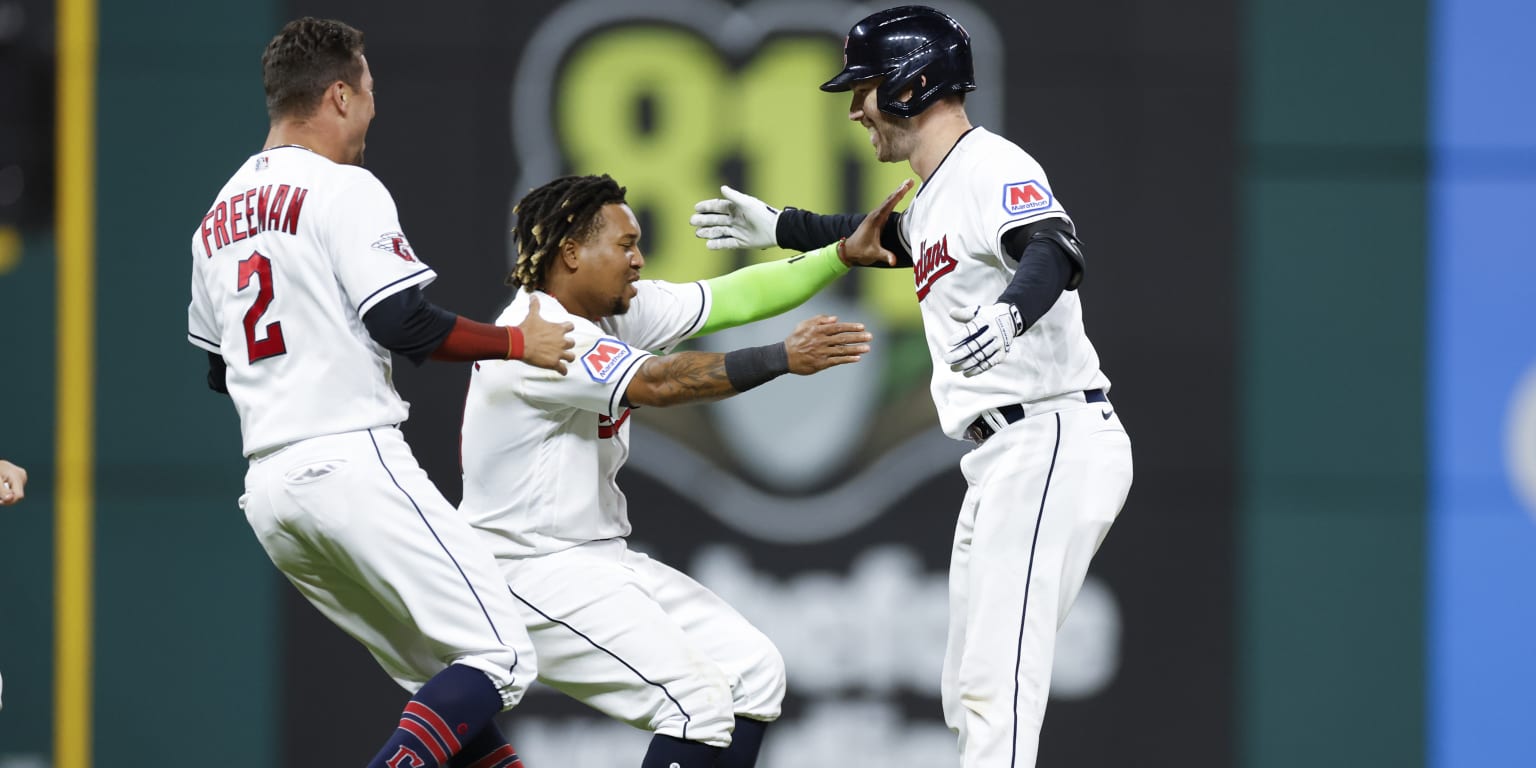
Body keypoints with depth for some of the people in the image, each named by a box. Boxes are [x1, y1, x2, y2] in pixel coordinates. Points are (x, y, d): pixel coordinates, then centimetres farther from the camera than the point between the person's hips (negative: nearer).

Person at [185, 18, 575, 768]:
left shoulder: (217, 218, 18)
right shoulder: (343, 190, -6)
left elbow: (217, 371, 24)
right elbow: (405, 324, -14)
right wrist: (517, 343, 0)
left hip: (268, 491, 8)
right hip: (352, 465, -8)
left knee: (446, 679, 13)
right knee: (499, 656, -9)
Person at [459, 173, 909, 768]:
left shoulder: (619, 310, 7)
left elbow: (732, 298, 7)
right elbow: (659, 384, -31)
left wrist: (845, 254, -2)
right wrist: (783, 359, -34)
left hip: (603, 560, 10)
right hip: (532, 574, -10)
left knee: (754, 672, 7)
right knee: (699, 699, -20)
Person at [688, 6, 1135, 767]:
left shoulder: (993, 167, -11)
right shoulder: (937, 195, 20)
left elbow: (1055, 250, -31)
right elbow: (890, 238, 44)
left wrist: (1010, 311, -51)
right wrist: (776, 228, 46)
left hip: (1052, 442, -11)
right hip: (999, 466, 11)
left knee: (997, 684, -18)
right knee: (971, 696, 12)